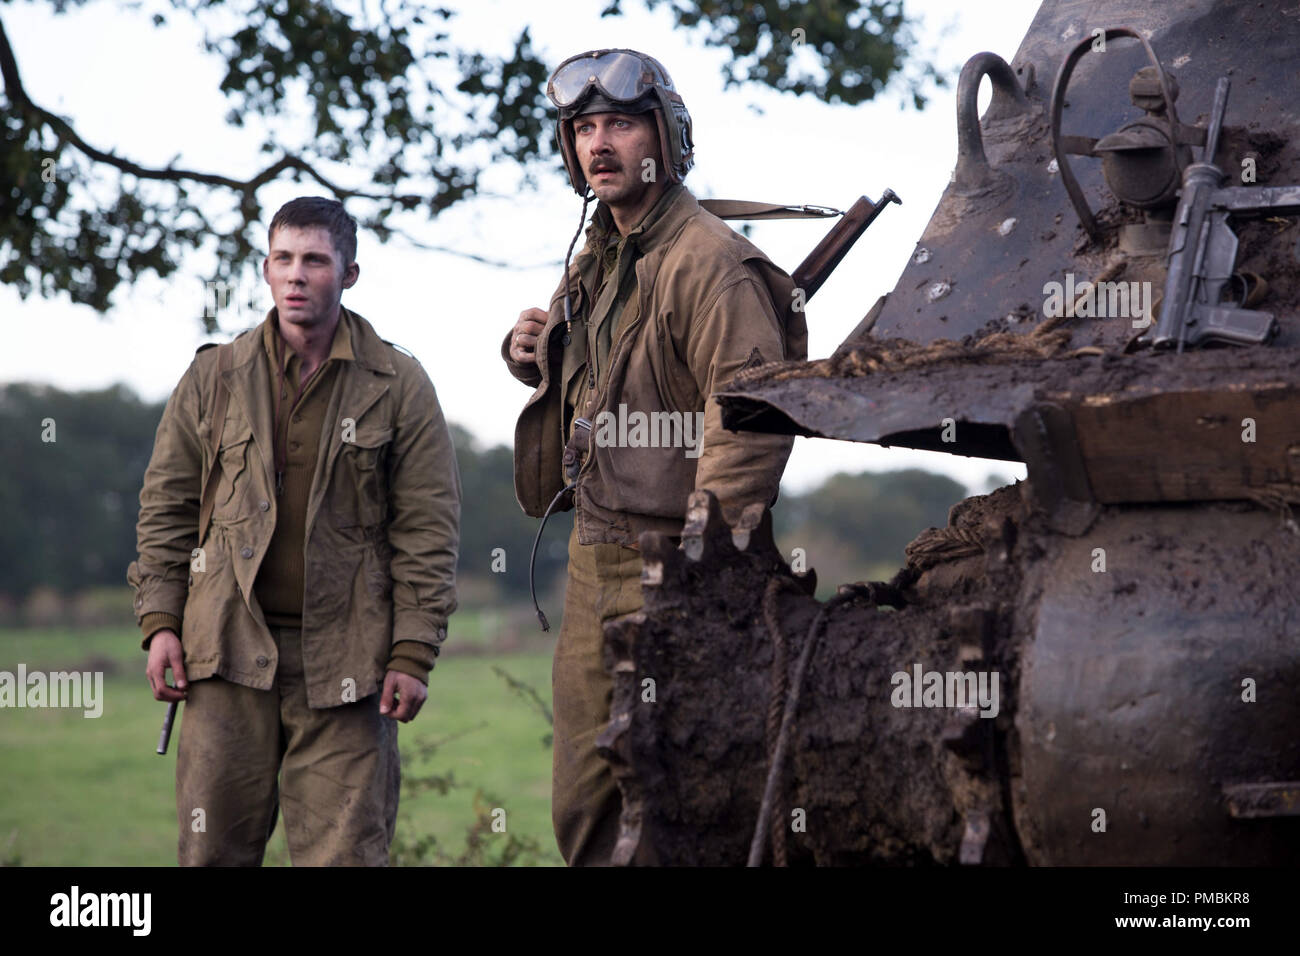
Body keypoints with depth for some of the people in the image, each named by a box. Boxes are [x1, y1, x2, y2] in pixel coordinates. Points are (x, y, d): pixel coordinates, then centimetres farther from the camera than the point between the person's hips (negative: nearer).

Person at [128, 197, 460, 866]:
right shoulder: (214, 378, 9)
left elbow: (427, 530, 1)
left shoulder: (399, 387, 3)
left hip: (344, 660, -1)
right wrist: (160, 622, 3)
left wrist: (413, 653, -5)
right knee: (214, 850, 3)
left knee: (345, 853, -2)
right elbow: (166, 505, 12)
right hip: (231, 651, 2)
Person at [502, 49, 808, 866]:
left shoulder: (708, 263, -13)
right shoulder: (595, 263, 16)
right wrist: (535, 358, 10)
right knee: (583, 808, 12)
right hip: (594, 560, 9)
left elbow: (753, 421, -21)